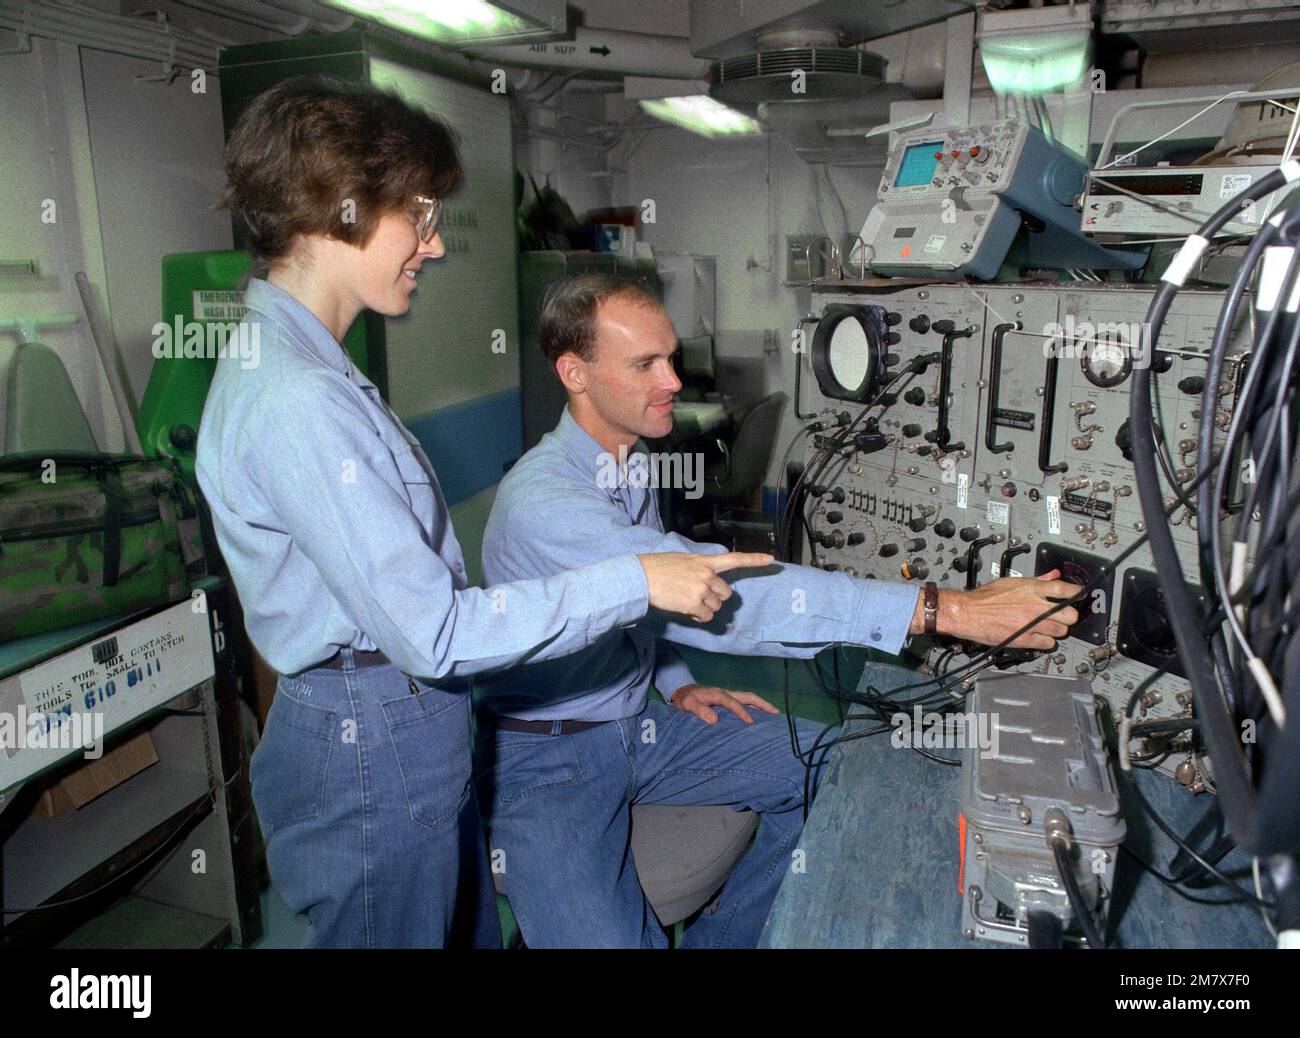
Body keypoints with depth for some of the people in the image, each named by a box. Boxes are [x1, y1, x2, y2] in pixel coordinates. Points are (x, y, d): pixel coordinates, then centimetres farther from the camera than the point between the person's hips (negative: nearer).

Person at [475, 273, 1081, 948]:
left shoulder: (630, 461, 2)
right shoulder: (542, 503, -28)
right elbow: (724, 592, -37)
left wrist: (675, 683, 4)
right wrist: (947, 611, -38)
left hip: (639, 721, 8)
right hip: (547, 762, -7)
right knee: (607, 939, -29)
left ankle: (718, 941, 13)